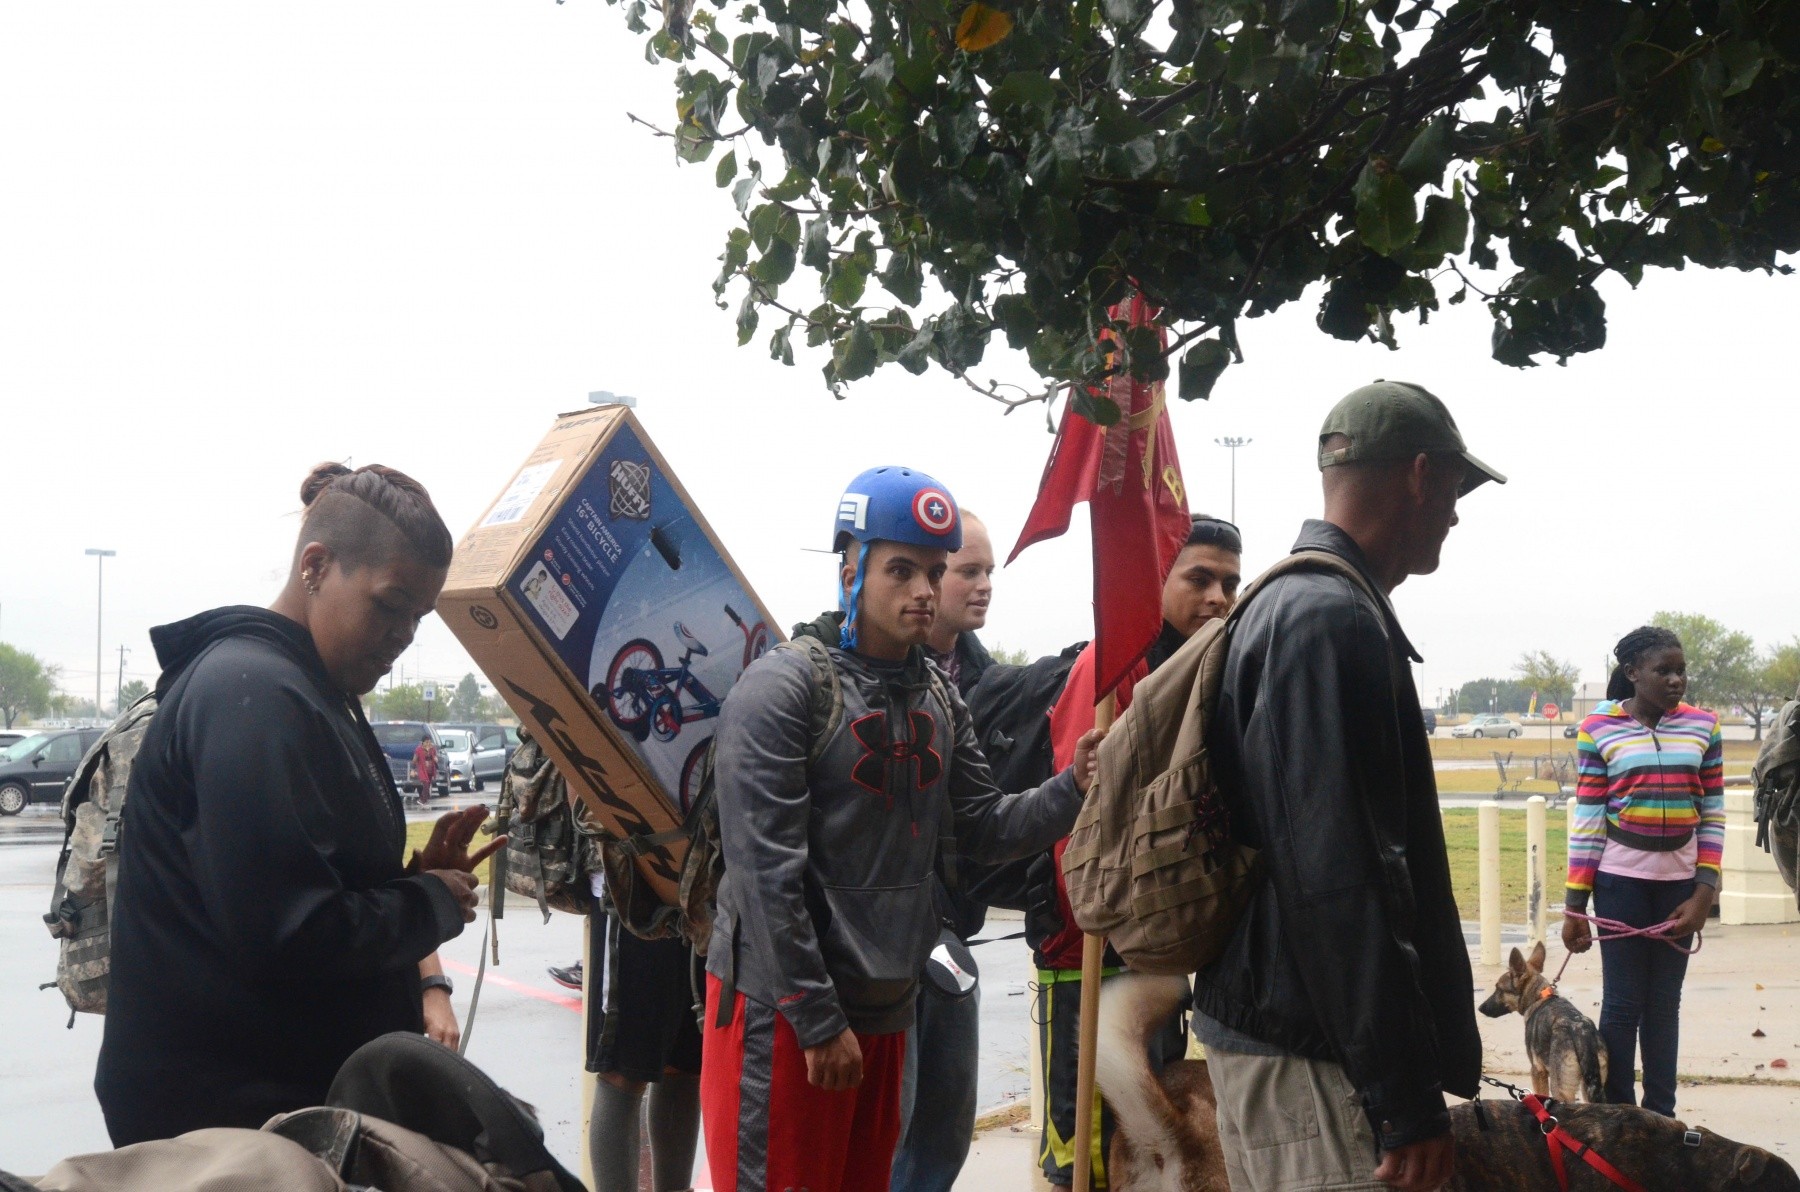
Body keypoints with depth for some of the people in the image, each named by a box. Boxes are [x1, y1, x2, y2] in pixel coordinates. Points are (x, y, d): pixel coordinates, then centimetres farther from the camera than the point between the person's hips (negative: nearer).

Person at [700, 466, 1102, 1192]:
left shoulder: (940, 702, 10)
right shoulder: (782, 689, -14)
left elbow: (982, 830, 8)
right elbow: (767, 873, -19)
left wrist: (1073, 788, -10)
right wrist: (818, 1021, -18)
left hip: (886, 1007, 7)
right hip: (782, 1009, -7)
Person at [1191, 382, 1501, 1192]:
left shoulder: (1285, 605, 16)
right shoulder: (1334, 620, -17)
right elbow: (1341, 878, -24)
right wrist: (1406, 1096, -21)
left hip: (1269, 1026, 10)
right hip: (1307, 1060, -10)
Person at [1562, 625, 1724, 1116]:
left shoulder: (1702, 726, 3)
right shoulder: (1598, 728, -5)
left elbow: (1713, 816, 5)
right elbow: (1587, 819, -3)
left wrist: (1704, 895, -3)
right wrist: (1574, 905, -5)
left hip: (1680, 882, 3)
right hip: (1621, 879, -3)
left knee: (1665, 1002, 9)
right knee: (1622, 1003, 0)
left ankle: (1661, 1116, 17)